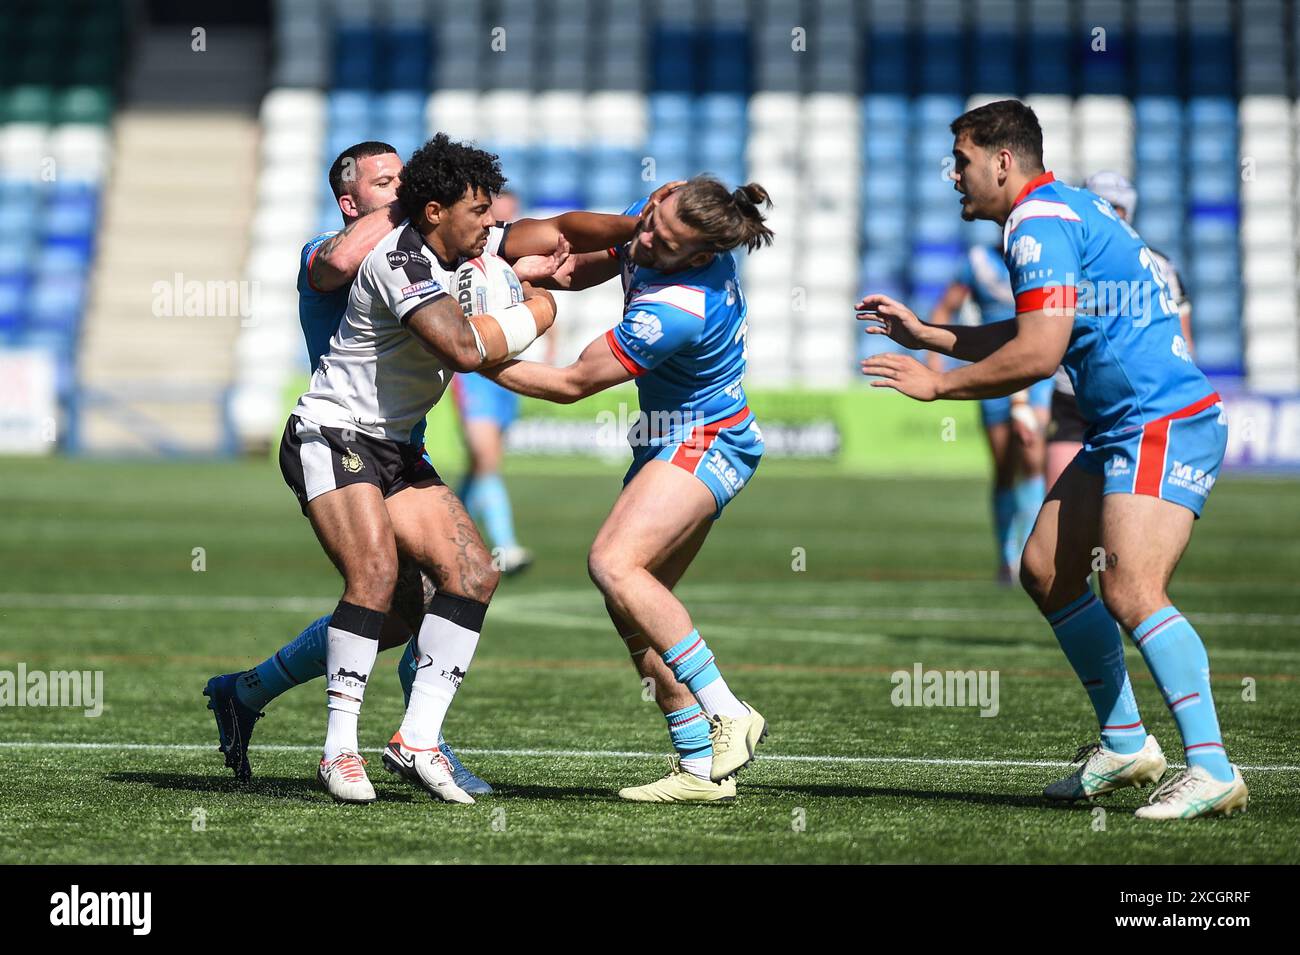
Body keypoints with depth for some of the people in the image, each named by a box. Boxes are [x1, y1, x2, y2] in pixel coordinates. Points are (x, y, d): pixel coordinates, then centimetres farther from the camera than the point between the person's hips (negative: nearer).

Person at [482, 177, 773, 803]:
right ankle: (702, 765, 2)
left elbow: (573, 383, -20)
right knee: (632, 605, 2)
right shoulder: (658, 215, -6)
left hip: (706, 444, -9)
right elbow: (582, 268, 14)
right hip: (668, 441, 9)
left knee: (614, 562, -26)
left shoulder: (677, 310, -31)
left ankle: (727, 714, -20)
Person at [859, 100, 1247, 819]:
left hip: (1163, 423, -11)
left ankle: (1212, 769, -23)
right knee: (1047, 571, 12)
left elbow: (1038, 354, -22)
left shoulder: (1038, 222, -13)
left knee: (1129, 593, -21)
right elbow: (1036, 335, 30)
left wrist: (936, 383, -9)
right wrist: (924, 334, 31)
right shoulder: (1065, 210, 19)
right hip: (1120, 428, 11)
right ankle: (1124, 744, 18)